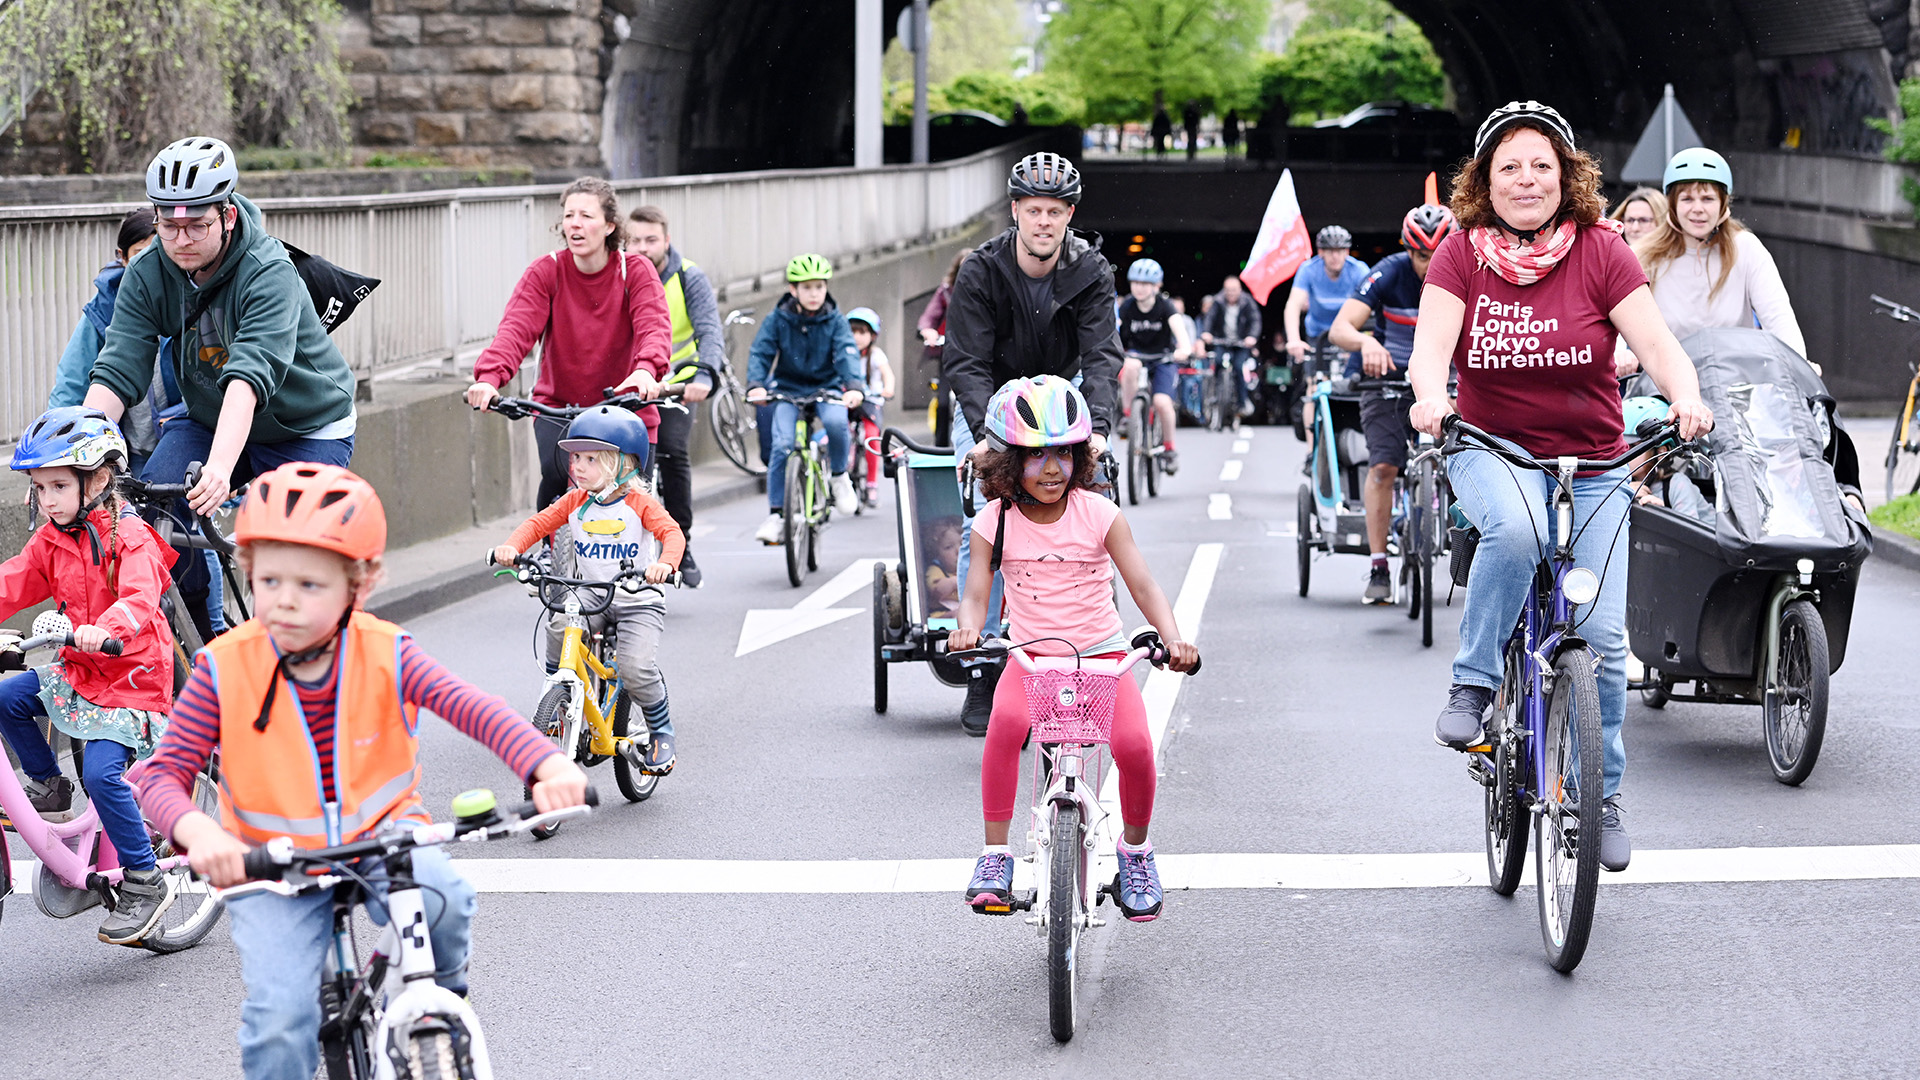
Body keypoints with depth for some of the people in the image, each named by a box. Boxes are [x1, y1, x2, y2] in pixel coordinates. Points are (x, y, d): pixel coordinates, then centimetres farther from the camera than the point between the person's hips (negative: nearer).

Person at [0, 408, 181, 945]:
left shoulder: (130, 537, -16)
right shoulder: (52, 540, 7)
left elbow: (139, 598, -32)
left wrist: (105, 630, -52)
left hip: (132, 678, -8)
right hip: (77, 671, 8)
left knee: (102, 772, -22)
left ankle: (145, 880, -10)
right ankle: (48, 787, 11)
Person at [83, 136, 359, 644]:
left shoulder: (270, 274, -29)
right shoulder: (146, 276, -14)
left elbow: (250, 378, -43)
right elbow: (117, 373, -22)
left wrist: (219, 467, -58)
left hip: (308, 429, -4)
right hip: (208, 420, 4)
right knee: (151, 503, -21)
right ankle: (197, 640, -5)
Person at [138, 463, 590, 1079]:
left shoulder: (384, 654, -11)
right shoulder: (225, 669, -13)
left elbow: (475, 710, -23)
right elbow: (165, 774, -14)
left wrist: (547, 764, -44)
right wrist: (198, 832, -39)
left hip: (379, 839, 1)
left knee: (440, 896, -31)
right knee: (280, 1019, -19)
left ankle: (443, 997, 2)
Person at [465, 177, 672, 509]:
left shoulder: (636, 270, -9)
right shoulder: (545, 272, -8)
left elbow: (654, 326, -25)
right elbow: (516, 328, -22)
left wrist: (646, 369, -49)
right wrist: (489, 376, -42)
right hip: (558, 405, 0)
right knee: (558, 473, -25)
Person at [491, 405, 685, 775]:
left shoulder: (638, 502, -10)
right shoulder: (575, 502, 3)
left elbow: (672, 533, -21)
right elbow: (538, 523, 1)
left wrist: (665, 564, -43)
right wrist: (511, 547, -20)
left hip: (638, 603, -4)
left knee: (635, 669, -22)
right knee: (558, 627, -26)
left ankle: (662, 733, 4)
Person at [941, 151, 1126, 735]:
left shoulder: (1091, 271, -16)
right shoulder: (981, 271, -20)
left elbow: (1102, 356, -24)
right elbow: (967, 362, -24)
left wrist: (1098, 426, -42)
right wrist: (985, 433, -40)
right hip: (988, 404, -2)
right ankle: (982, 670, -12)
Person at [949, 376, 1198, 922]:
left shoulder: (1098, 514, -6)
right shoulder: (995, 522, -4)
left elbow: (1143, 586, -9)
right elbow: (975, 594, -9)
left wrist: (1173, 638, -27)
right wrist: (967, 628, -33)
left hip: (1101, 652, 0)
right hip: (1030, 655, 0)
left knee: (1134, 745, -25)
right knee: (1006, 720, -33)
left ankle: (1135, 850, 5)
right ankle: (995, 856, -22)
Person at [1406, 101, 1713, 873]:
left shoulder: (1599, 252, -5)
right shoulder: (1462, 253, -4)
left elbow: (1657, 344, -14)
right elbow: (1431, 343, -16)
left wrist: (1686, 397, -35)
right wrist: (1431, 395, -38)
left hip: (1591, 466, 1)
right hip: (1492, 453, -1)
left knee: (1600, 631, -7)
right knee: (1514, 529, -37)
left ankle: (1603, 793, 13)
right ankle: (1472, 685, -18)